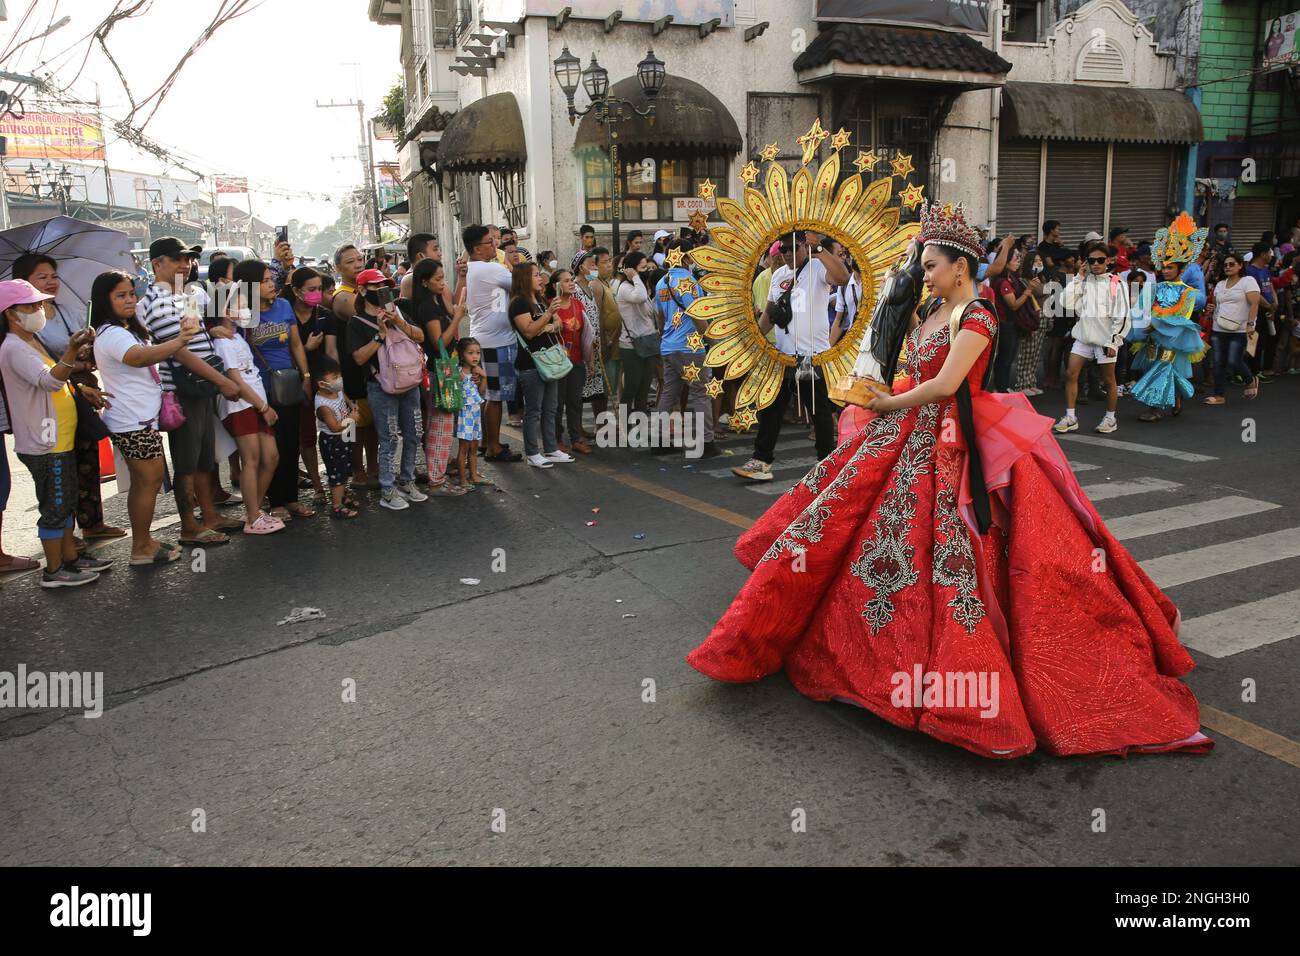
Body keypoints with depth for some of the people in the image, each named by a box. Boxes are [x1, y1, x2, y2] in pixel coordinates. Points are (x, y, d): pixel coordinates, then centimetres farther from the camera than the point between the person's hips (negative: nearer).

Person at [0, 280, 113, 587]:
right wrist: (72, 350, -49)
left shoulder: (31, 342, 14)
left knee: (65, 503, 17)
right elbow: (49, 381, -35)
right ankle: (54, 571, 8)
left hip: (58, 440, 10)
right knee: (55, 507, -2)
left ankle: (70, 557, 28)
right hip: (44, 445, -10)